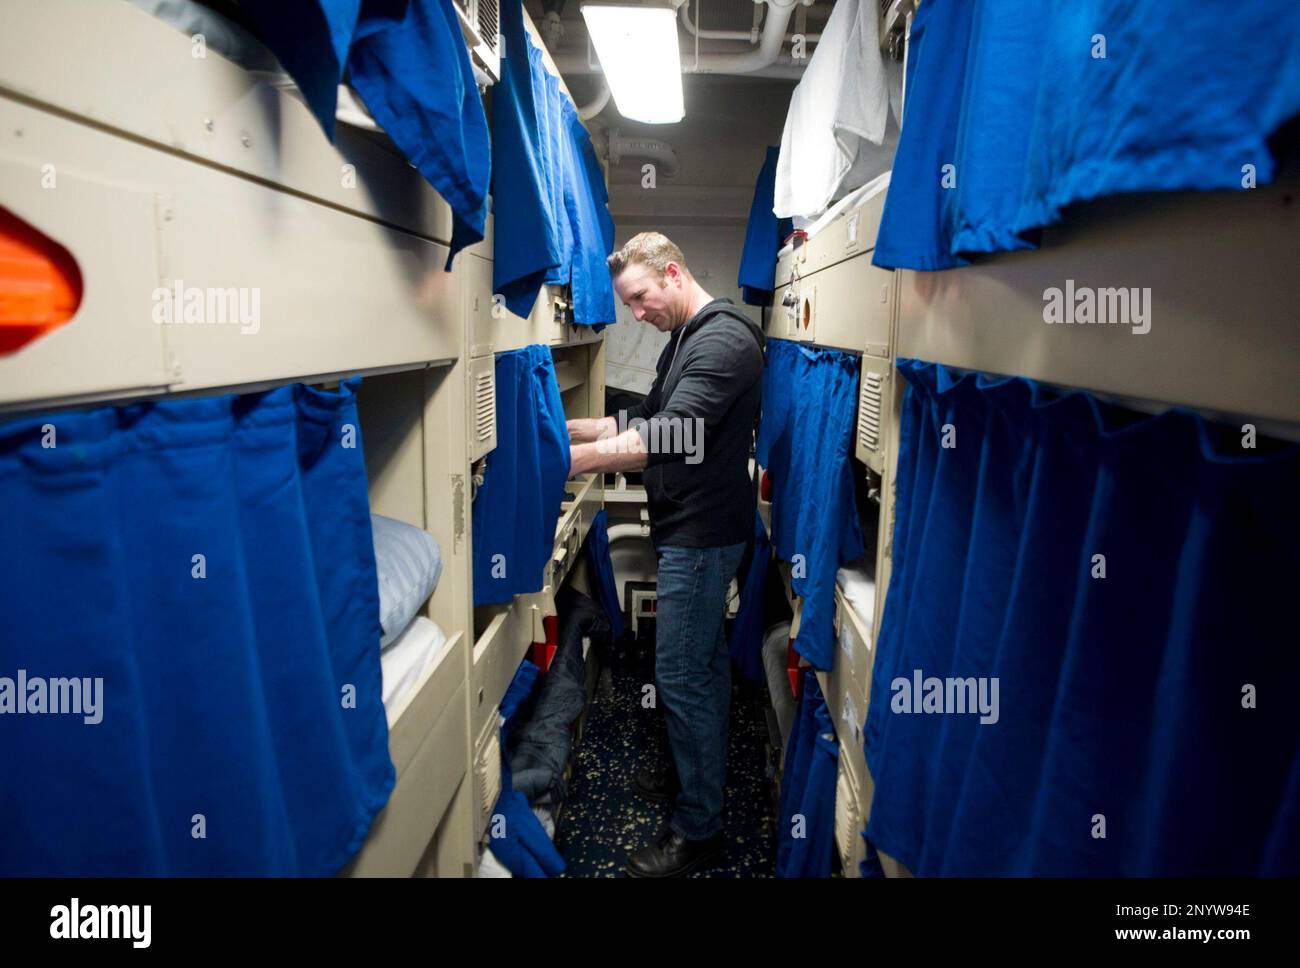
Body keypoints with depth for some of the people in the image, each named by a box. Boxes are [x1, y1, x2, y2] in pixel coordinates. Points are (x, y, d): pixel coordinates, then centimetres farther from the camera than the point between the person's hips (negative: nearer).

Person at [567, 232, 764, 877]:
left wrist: (563, 459, -31)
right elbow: (647, 421, 18)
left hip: (701, 534, -10)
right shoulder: (687, 338, 14)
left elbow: (669, 438, -29)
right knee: (704, 662, 20)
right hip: (690, 529, 10)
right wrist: (568, 428, 6)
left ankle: (697, 828, 10)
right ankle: (697, 775, 36)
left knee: (681, 676, -4)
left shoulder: (723, 340, -18)